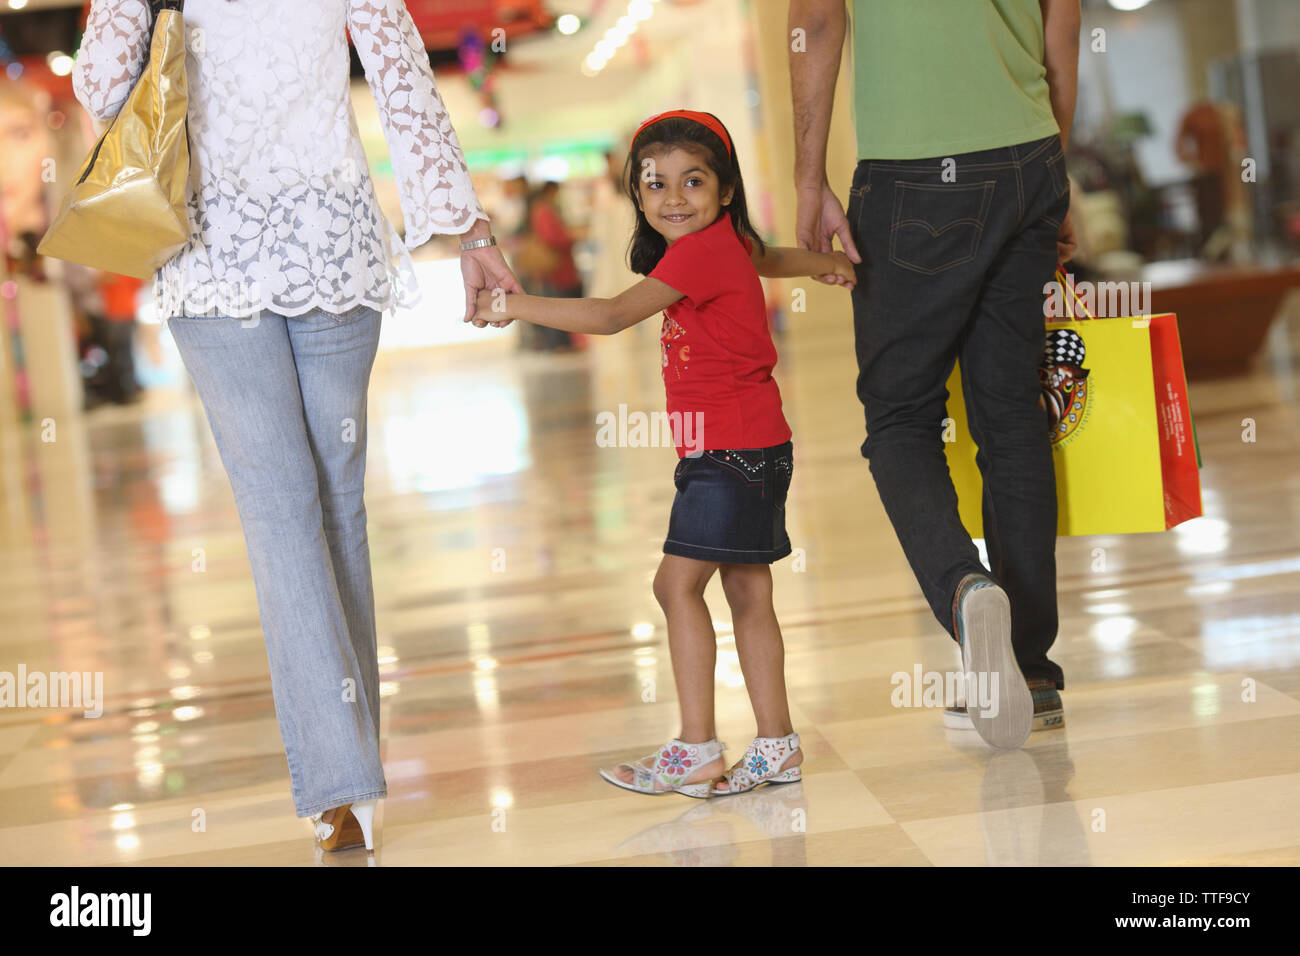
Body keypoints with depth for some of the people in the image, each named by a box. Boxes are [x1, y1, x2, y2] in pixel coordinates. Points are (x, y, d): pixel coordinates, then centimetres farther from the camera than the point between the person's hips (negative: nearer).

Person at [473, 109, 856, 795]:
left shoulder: (702, 250, -16)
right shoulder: (729, 244, 13)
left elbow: (612, 316, -20)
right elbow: (772, 258, 36)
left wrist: (514, 306, -17)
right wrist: (826, 263, 56)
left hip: (733, 449, -10)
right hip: (748, 450, 10)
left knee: (679, 583, -10)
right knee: (747, 595, 10)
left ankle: (696, 750, -10)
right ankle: (776, 746, 14)